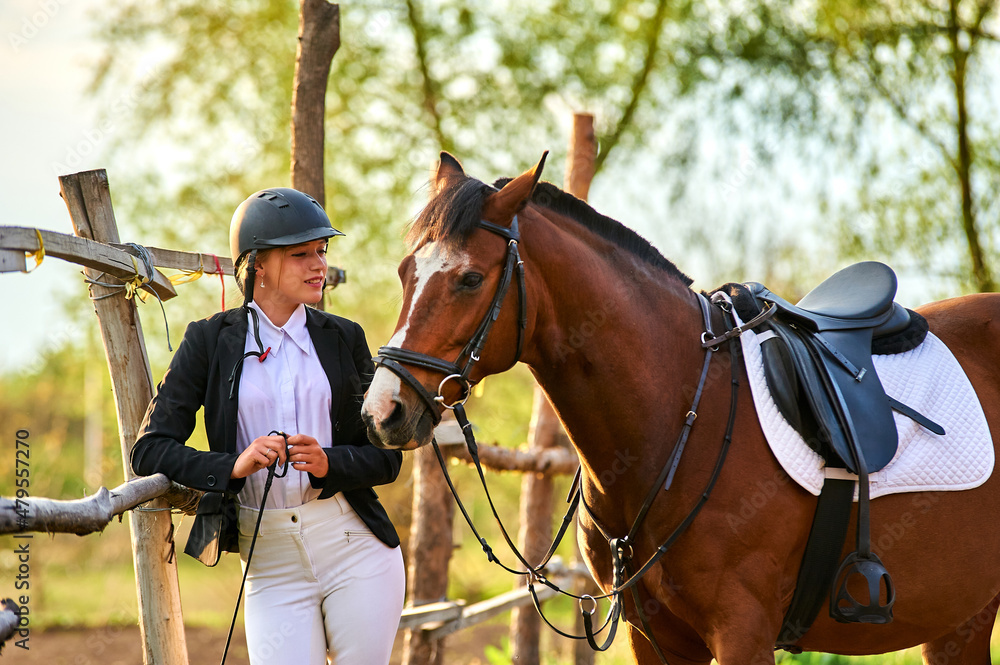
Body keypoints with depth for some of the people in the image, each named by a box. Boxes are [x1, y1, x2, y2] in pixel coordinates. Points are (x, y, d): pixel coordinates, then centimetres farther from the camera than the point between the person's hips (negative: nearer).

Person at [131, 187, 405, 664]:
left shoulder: (343, 338, 7)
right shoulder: (210, 342, 2)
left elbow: (386, 458, 6)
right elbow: (150, 450, -3)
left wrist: (328, 462, -15)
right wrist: (232, 466, -19)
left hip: (355, 541, 1)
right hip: (269, 559, -1)